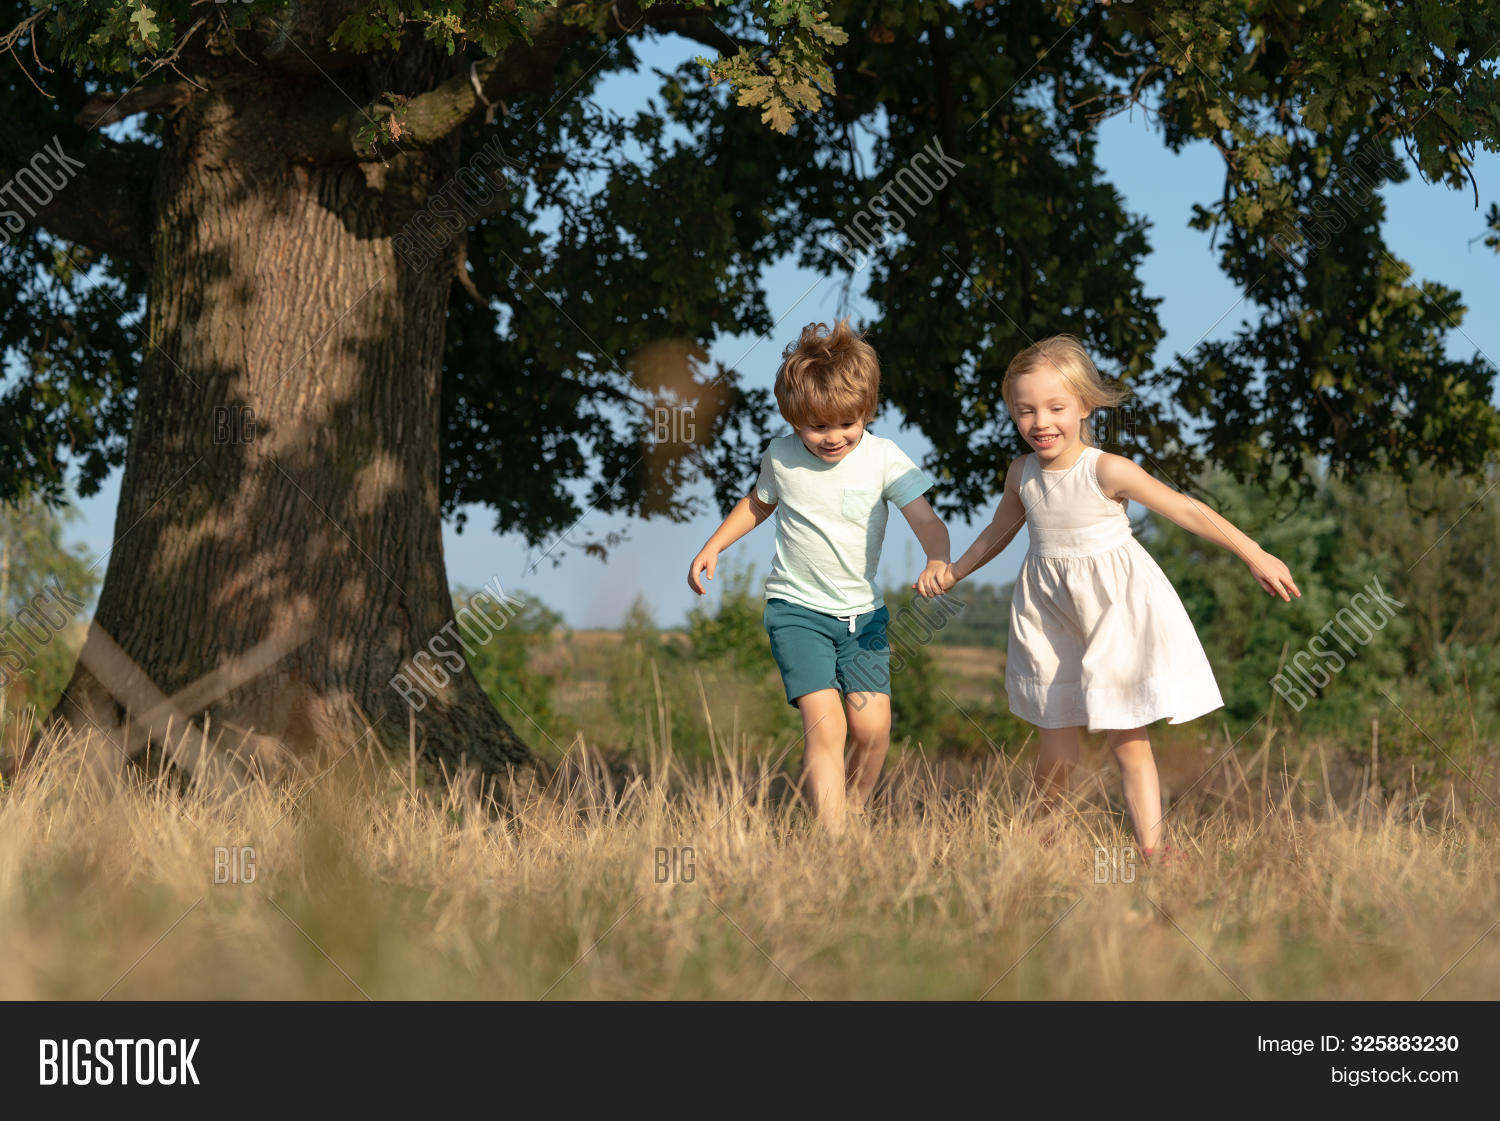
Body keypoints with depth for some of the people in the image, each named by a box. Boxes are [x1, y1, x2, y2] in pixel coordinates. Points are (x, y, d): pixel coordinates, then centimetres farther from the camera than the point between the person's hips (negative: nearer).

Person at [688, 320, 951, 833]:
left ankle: (853, 814, 20)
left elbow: (926, 521, -15)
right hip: (797, 611, -1)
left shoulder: (884, 459, -10)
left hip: (862, 612, 1)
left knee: (872, 726, -7)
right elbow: (759, 503, 17)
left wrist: (938, 562, -36)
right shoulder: (781, 457, -4)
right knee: (824, 724, -17)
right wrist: (712, 547, 12)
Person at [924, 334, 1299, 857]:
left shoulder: (1108, 471, -17)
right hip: (1050, 615, 4)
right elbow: (999, 530, 20)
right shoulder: (1022, 474, -1)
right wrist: (952, 573, 26)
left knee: (1129, 744, -3)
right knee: (1055, 756, 7)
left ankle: (1151, 853, -3)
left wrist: (1254, 555, -12)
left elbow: (1185, 509, -13)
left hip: (1115, 610, -4)